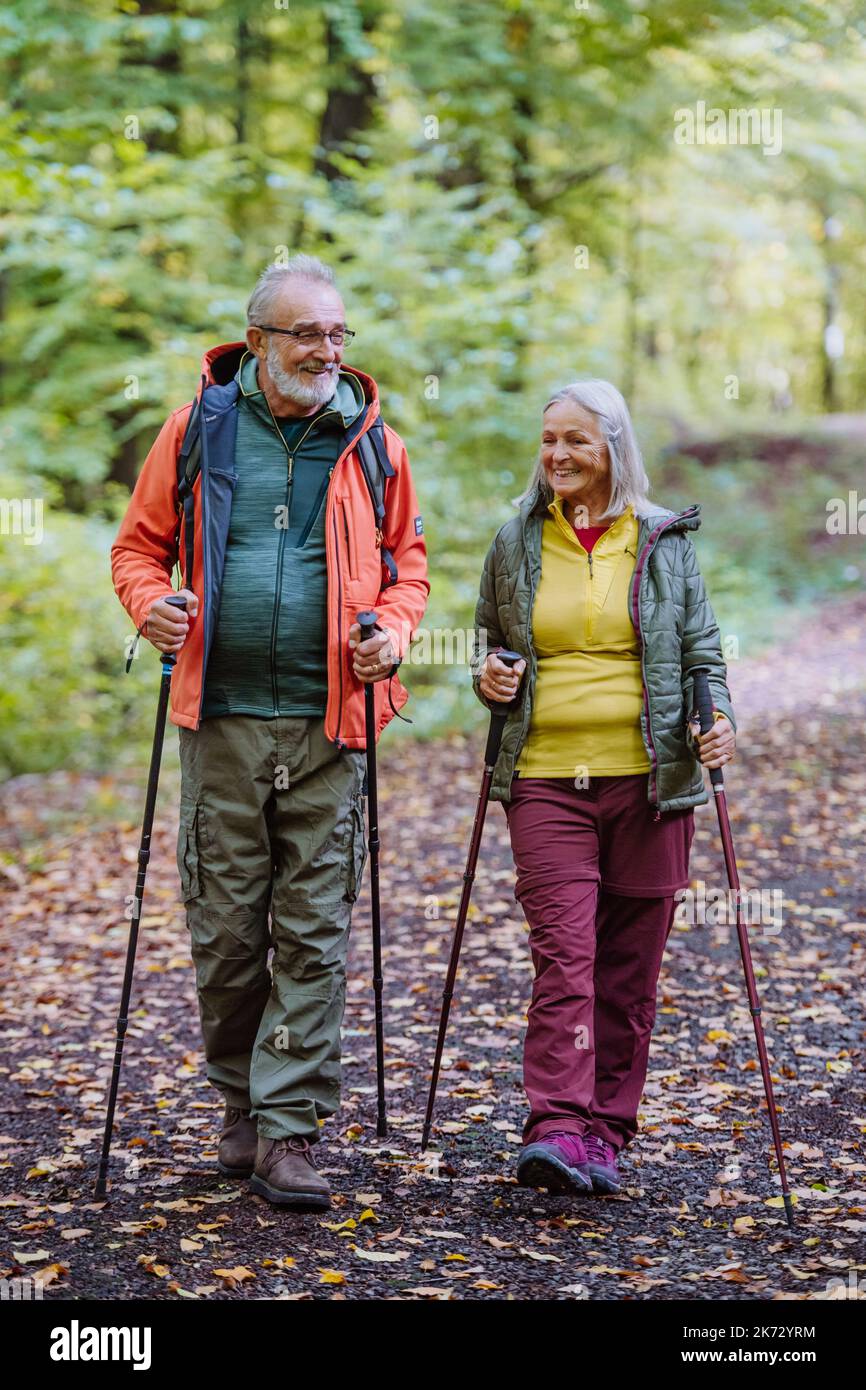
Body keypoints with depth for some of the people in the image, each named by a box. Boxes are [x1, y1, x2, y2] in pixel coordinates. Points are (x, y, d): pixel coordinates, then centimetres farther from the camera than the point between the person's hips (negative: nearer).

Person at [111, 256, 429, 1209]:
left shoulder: (371, 443, 7)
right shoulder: (200, 428, 4)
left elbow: (406, 558, 16)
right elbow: (140, 541, 12)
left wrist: (393, 630, -3)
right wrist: (150, 603, -9)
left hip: (328, 723, 0)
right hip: (223, 715, 0)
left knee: (314, 933, -1)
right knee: (226, 927, 7)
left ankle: (288, 1130, 6)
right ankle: (240, 1103, 27)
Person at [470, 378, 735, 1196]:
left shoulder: (665, 542, 7)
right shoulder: (516, 543, 9)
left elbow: (701, 648, 10)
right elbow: (487, 637, 21)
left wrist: (718, 717, -8)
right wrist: (487, 679, -1)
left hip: (648, 782, 0)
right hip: (547, 781, 0)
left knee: (630, 964, 4)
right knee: (563, 954, -12)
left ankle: (606, 1133, 13)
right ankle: (558, 1129, -15)